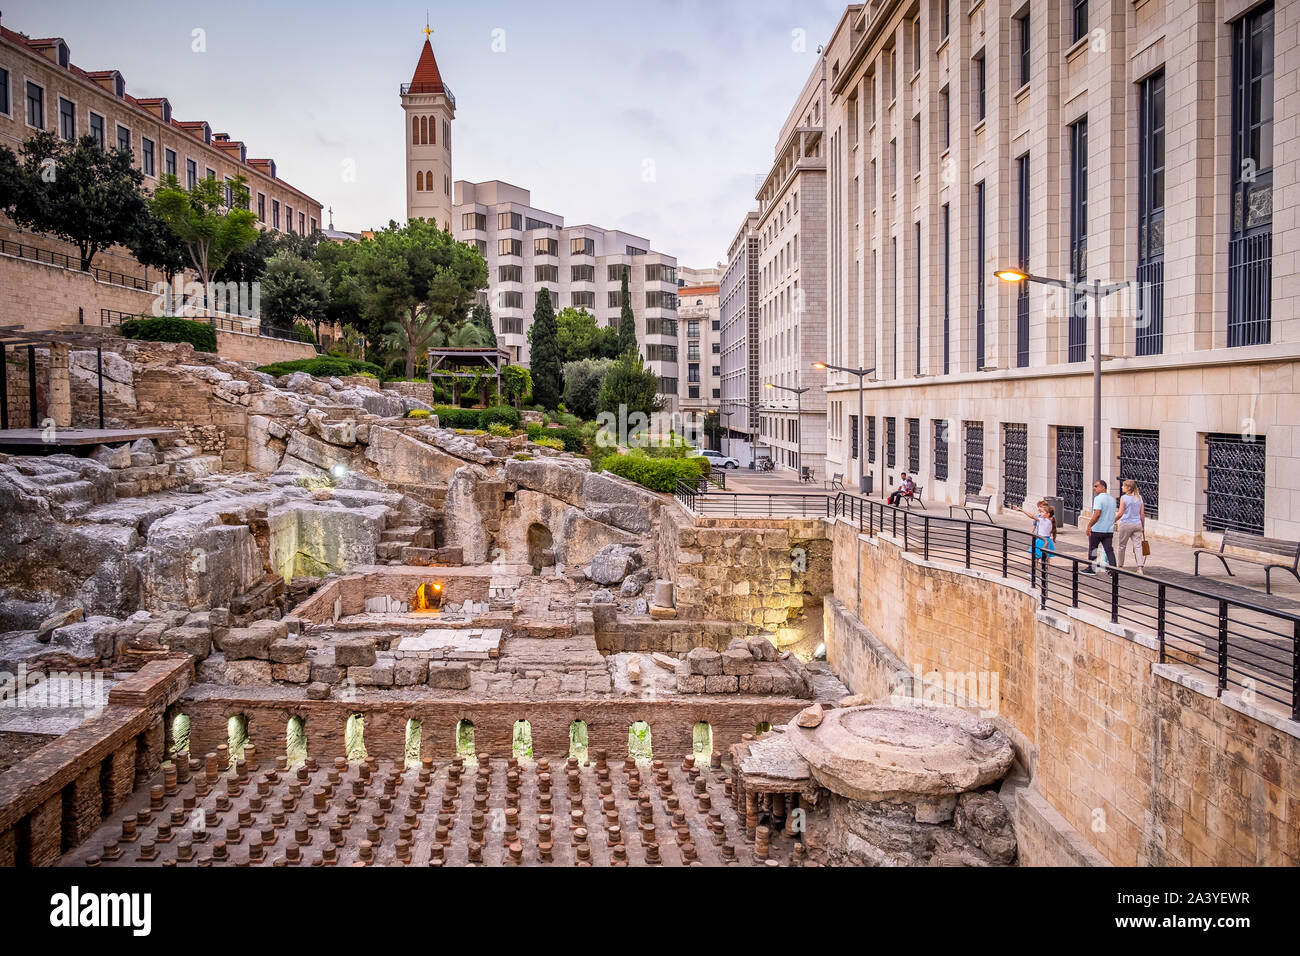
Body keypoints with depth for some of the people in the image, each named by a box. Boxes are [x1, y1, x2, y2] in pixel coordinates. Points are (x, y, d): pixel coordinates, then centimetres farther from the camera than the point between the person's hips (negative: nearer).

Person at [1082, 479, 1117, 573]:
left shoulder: (1098, 498, -15)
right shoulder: (1112, 499, 12)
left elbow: (1097, 514, -24)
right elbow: (1112, 514, 20)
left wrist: (1089, 525, -19)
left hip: (1097, 530, -6)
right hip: (1109, 530, 6)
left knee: (1092, 549, 9)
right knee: (1109, 550, 5)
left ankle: (1091, 569, 17)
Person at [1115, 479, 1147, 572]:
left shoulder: (1124, 498, -8)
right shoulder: (1139, 498, 6)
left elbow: (1121, 513, -10)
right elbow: (1142, 514, 7)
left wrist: (1114, 521, 4)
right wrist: (1143, 528, 13)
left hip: (1126, 524, -4)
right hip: (1137, 524, 4)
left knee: (1122, 546, 11)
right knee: (1138, 545, 0)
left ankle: (1120, 566, 22)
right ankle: (1140, 568, -12)